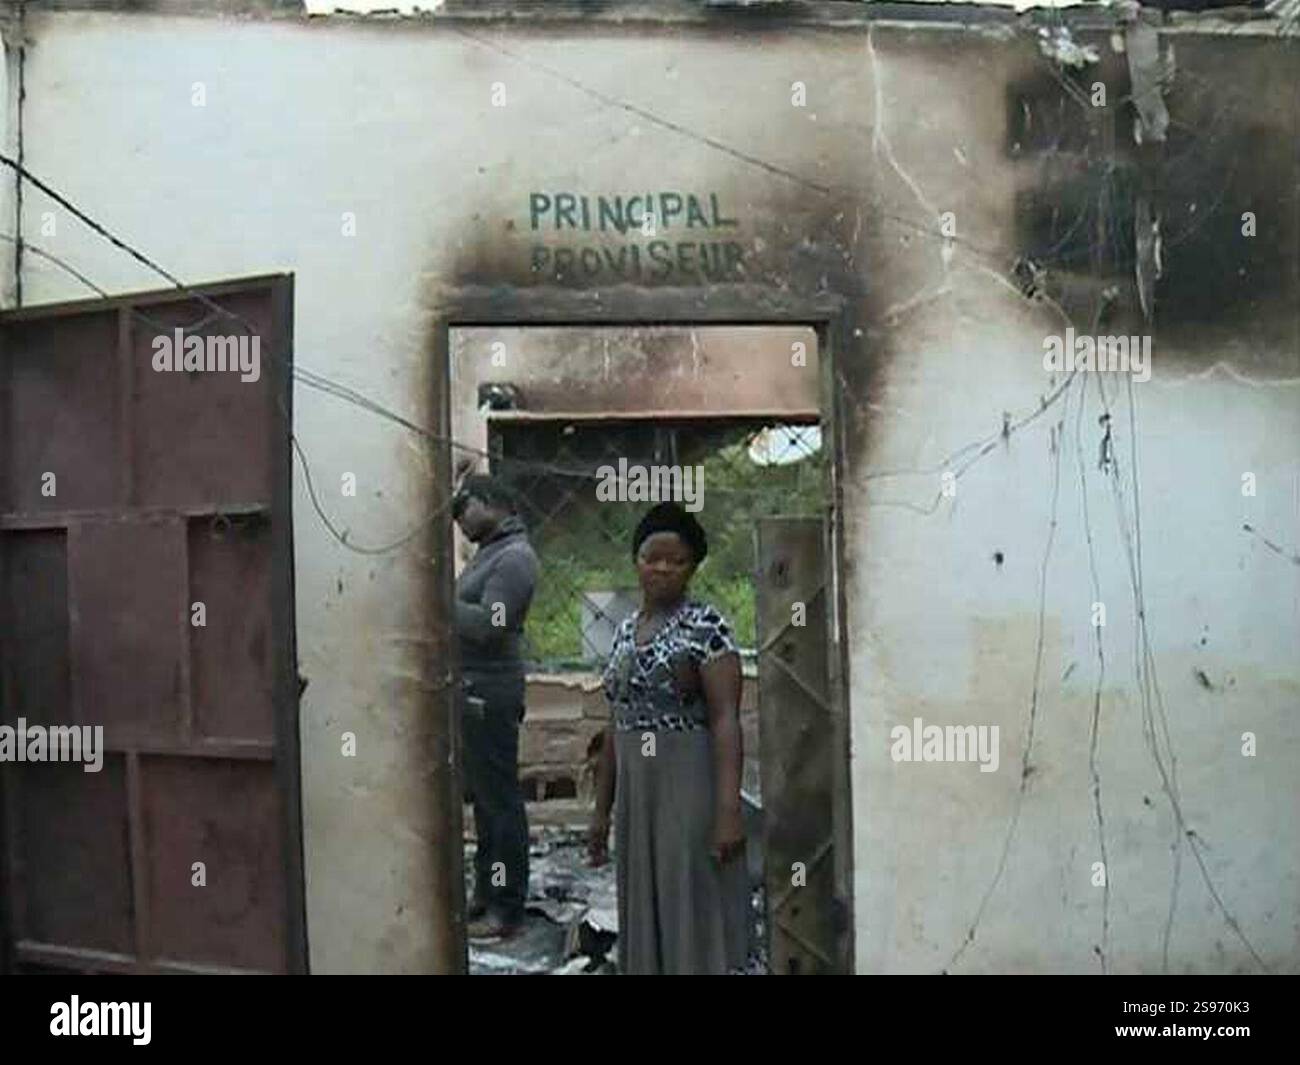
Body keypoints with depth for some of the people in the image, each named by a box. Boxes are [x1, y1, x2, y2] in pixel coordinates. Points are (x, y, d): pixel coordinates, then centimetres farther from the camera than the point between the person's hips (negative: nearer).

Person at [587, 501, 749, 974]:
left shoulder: (706, 626, -9)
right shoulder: (626, 631, 12)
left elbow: (726, 719, -16)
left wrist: (729, 810, -23)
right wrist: (601, 811, 15)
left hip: (691, 789, -7)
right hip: (636, 796, 7)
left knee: (697, 917, -2)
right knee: (647, 921, 11)